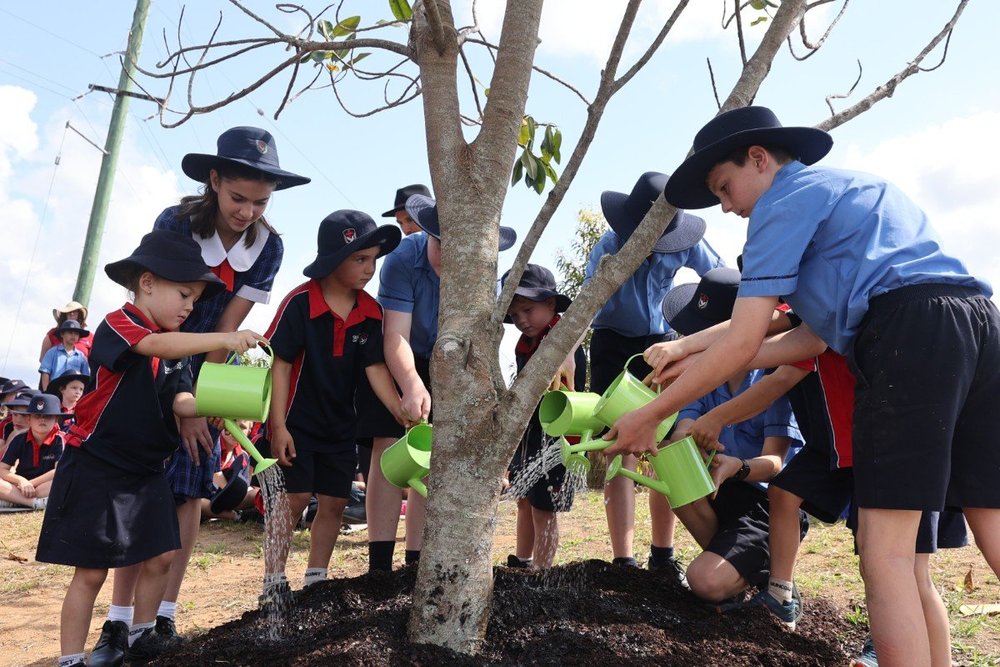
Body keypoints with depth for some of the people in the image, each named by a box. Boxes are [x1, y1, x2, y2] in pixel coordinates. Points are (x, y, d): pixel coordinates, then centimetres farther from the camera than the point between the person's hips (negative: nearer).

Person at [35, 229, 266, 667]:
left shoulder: (176, 349, 10)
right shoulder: (117, 324, -13)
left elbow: (181, 401, -3)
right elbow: (156, 345, -35)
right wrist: (224, 339, -45)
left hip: (147, 470, 7)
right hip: (95, 468, -7)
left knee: (161, 556, 8)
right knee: (91, 570, -1)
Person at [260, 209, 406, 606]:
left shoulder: (370, 312, -3)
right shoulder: (300, 302, -17)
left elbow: (375, 368, -3)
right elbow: (280, 363, -15)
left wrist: (406, 417, -13)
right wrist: (278, 426, -17)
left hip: (340, 426, 5)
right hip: (296, 423, -5)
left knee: (334, 502, 9)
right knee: (294, 498, -3)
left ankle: (316, 579, 25)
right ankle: (273, 581, 12)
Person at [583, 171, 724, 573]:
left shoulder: (685, 244, -15)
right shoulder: (609, 247, -21)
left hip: (660, 342, 3)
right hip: (613, 345, -2)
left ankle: (663, 554, 10)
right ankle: (623, 559, -6)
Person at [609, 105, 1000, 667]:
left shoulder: (786, 198, 5)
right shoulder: (856, 186, 32)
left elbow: (742, 344, -4)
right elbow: (824, 329, 29)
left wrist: (648, 417, 3)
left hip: (911, 331, -9)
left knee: (886, 551, -6)